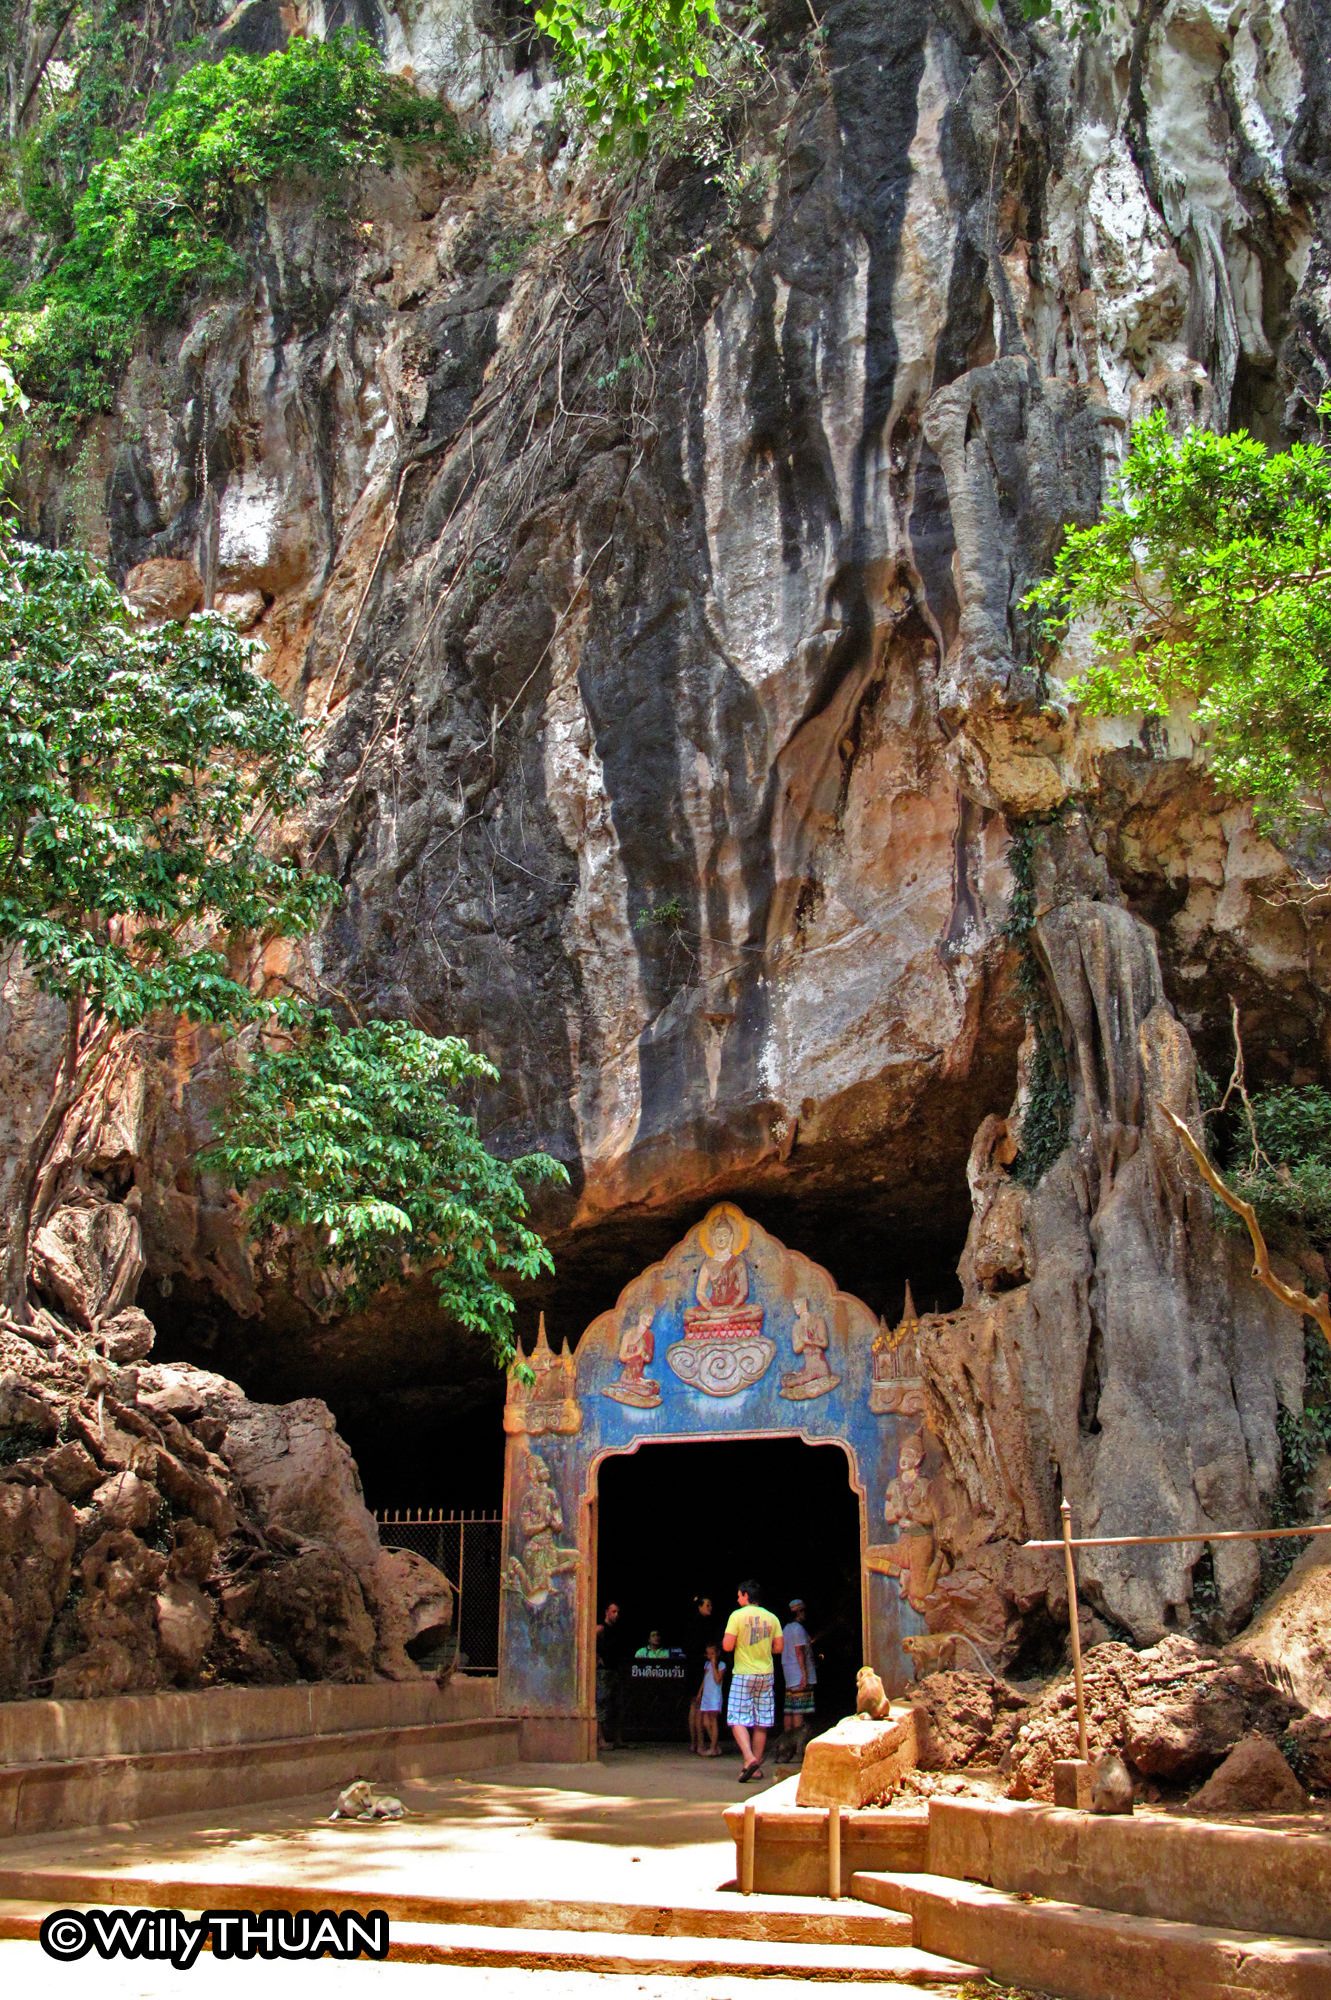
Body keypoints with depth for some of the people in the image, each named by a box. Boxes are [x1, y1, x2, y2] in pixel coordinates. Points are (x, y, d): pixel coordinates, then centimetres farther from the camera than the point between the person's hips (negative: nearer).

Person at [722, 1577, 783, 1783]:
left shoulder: (737, 1615, -8)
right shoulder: (771, 1618, 5)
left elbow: (727, 1646, -13)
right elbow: (778, 1647, 6)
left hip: (743, 1675, -4)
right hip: (766, 1674, 4)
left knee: (738, 1720, -2)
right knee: (761, 1723, 9)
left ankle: (749, 1758, -21)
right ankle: (756, 1767, 12)